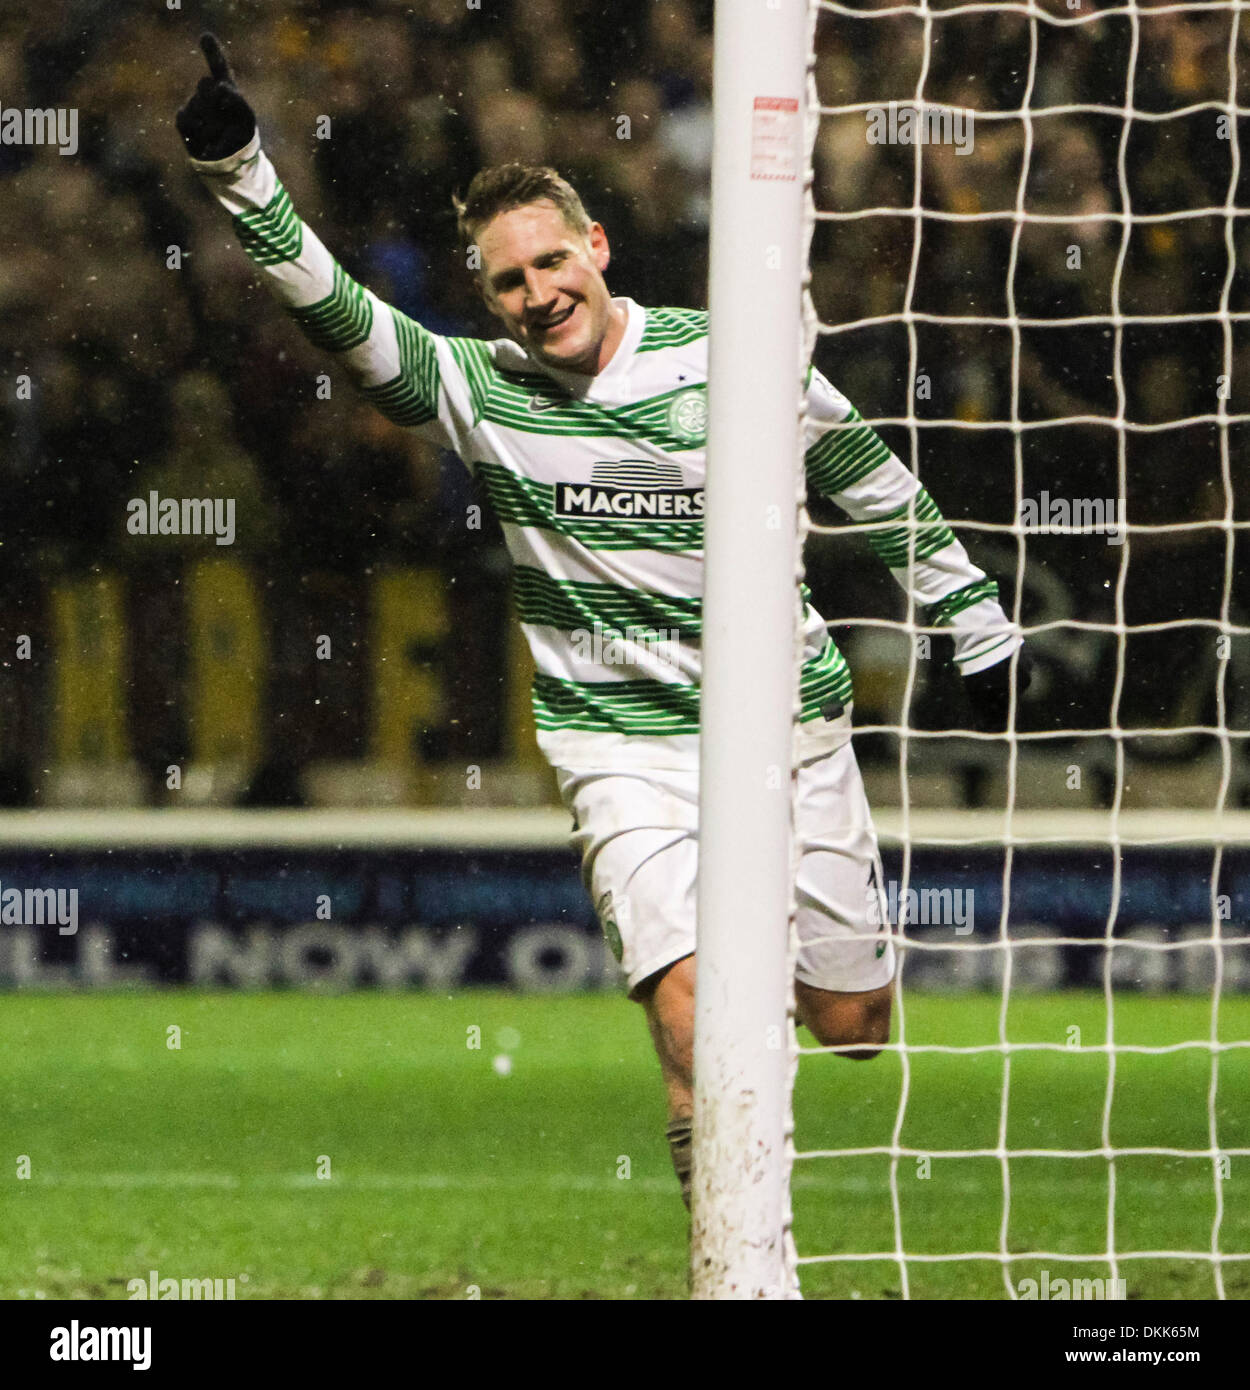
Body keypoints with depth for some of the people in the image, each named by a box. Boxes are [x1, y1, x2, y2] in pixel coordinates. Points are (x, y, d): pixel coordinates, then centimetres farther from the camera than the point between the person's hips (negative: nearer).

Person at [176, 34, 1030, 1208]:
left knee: (853, 1025, 8)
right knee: (695, 1022, -20)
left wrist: (979, 632, 17)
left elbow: (879, 488, 10)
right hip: (627, 750, -2)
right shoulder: (479, 390, -5)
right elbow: (332, 309, -18)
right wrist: (236, 166, -32)